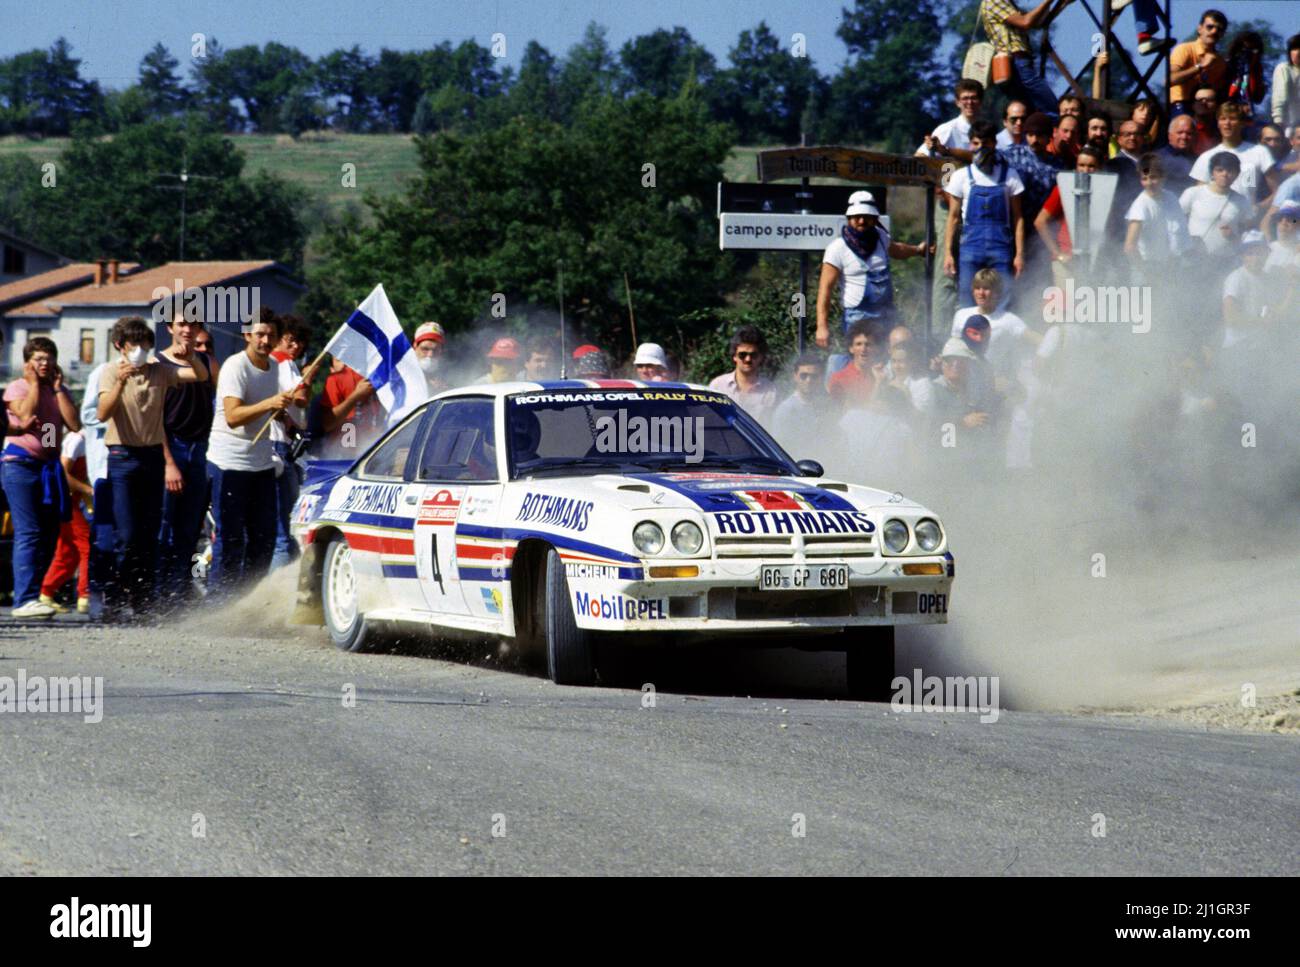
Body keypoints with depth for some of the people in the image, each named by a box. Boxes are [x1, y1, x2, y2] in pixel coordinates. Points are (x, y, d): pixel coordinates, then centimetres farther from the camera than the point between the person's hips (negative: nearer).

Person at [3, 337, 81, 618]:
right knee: (28, 532, -16)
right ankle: (25, 600, -21)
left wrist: (58, 387, -1)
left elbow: (75, 424, -1)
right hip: (21, 464, -6)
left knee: (49, 535, 4)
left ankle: (28, 596, 11)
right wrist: (34, 383, -8)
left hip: (50, 466, 6)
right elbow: (26, 415, -20)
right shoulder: (17, 388, 0)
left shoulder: (60, 392, 15)